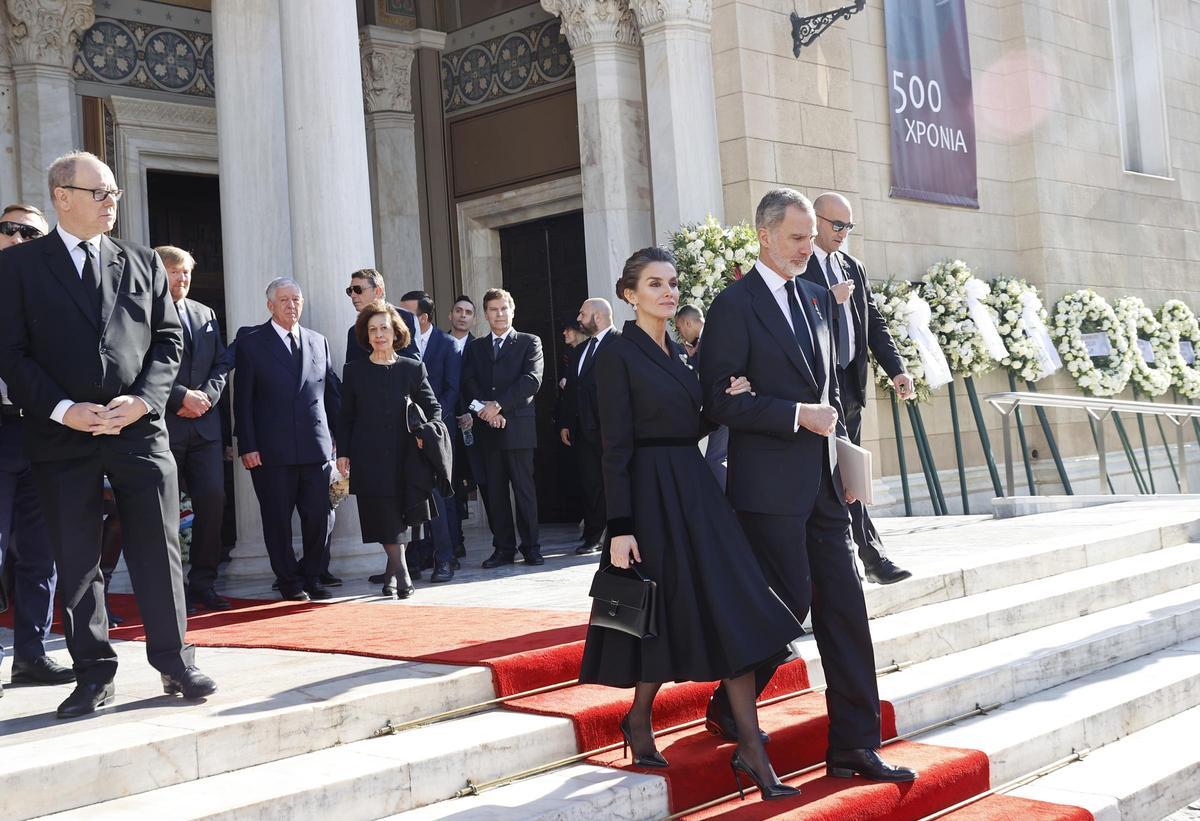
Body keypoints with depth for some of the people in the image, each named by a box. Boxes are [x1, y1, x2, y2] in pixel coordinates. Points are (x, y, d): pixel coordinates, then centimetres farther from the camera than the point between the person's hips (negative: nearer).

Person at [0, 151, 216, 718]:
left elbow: (168, 339, 8)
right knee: (76, 560, 5)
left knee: (159, 549, 3)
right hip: (61, 436, -1)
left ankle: (174, 662, 13)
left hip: (139, 429, 2)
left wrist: (142, 399, -8)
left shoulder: (143, 262, 12)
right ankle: (94, 675, 15)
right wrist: (62, 410, -13)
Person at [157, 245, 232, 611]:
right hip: (163, 425, -5)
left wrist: (206, 396, -3)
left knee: (213, 501, 1)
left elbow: (221, 364, 14)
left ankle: (203, 583, 10)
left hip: (205, 424, 5)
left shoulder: (206, 314, 17)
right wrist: (182, 397, -14)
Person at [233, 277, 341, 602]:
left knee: (321, 516, 0)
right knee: (278, 519, 4)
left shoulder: (318, 342, 14)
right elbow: (242, 400, 0)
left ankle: (312, 576, 17)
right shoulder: (251, 341, 3)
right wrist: (247, 446, -7)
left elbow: (333, 392, 16)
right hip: (271, 450, -3)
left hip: (316, 447, 3)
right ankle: (289, 581, 17)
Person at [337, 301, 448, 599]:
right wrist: (343, 452, 2)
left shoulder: (413, 369, 7)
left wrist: (429, 428, -11)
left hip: (405, 457, 0)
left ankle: (392, 572, 17)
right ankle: (401, 574, 0)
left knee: (399, 517, -1)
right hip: (369, 459, 0)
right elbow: (346, 416, 9)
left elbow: (432, 406, 10)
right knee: (384, 518, -7)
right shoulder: (354, 371, 7)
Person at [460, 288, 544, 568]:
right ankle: (503, 548, 9)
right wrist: (484, 410, -12)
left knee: (524, 489, -3)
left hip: (518, 426, -3)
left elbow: (532, 380, -6)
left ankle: (531, 547, 3)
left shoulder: (529, 342, 8)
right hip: (487, 429, 3)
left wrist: (498, 404, -14)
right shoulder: (475, 347, 18)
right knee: (495, 491, 4)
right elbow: (468, 384, 5)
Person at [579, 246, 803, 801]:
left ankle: (750, 749, 3)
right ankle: (639, 722, 26)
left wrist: (724, 401, 1)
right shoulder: (618, 354, -8)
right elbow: (616, 447, -12)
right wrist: (620, 527, -16)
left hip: (695, 491, 7)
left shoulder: (677, 353, 15)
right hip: (651, 495, -7)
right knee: (671, 616, 1)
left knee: (735, 616, 0)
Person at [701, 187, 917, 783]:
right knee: (788, 602, -2)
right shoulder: (734, 304, -8)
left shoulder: (816, 298, 15)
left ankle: (853, 745, 11)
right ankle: (729, 707, 23)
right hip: (770, 486, -7)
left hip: (822, 482, 7)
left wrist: (838, 445, 17)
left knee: (844, 609, 5)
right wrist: (796, 415, -18)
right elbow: (719, 399, -14)